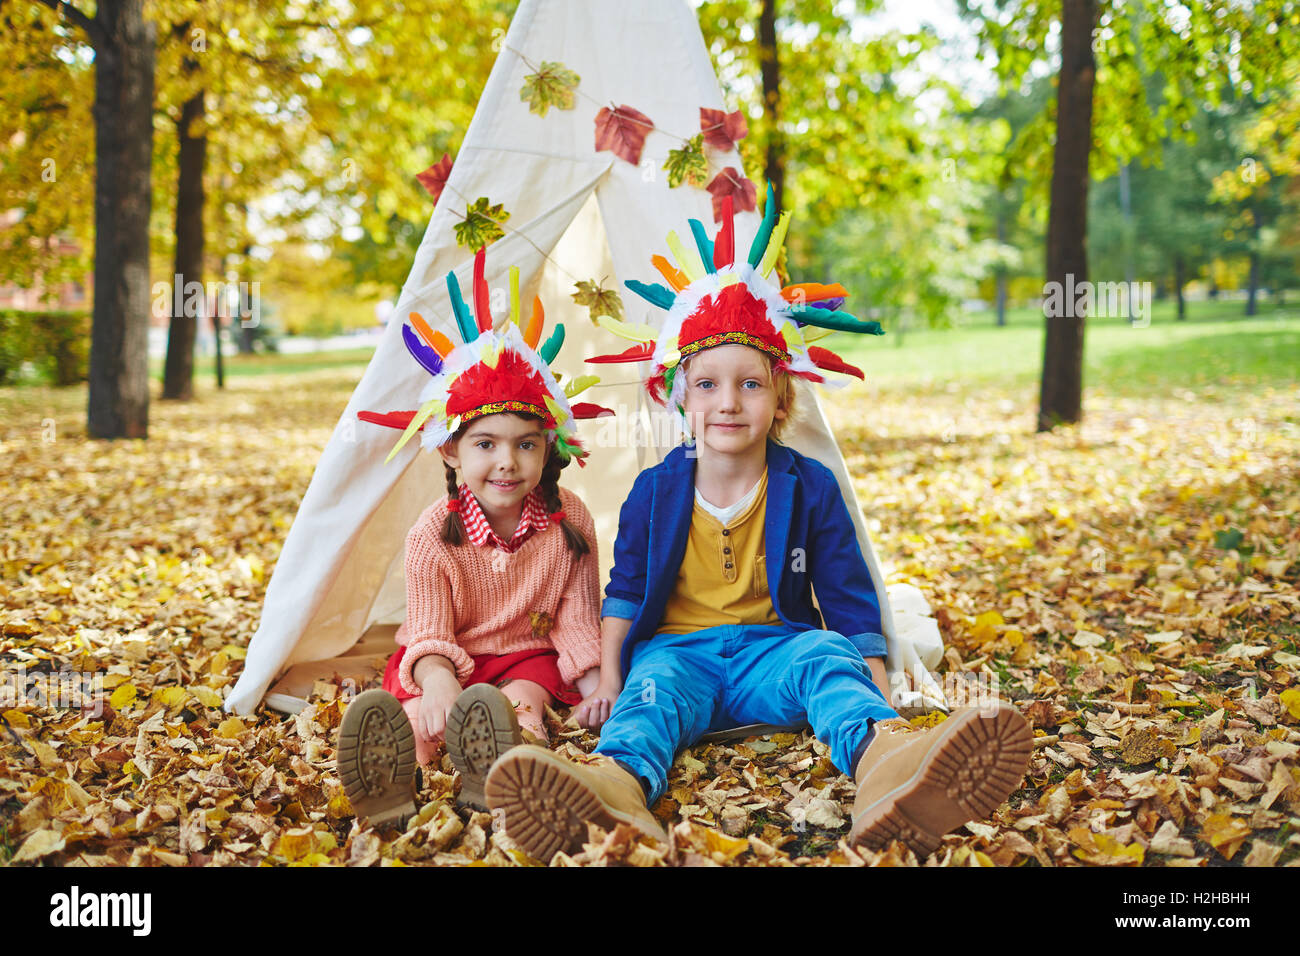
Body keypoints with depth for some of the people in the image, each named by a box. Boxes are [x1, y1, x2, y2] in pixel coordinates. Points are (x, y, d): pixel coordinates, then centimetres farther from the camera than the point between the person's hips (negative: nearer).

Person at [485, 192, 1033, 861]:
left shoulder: (808, 488, 2)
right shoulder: (655, 491, 4)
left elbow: (849, 600, 6)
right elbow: (625, 590, 14)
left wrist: (878, 698, -2)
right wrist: (608, 678, 5)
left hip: (772, 649, 0)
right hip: (677, 649, 0)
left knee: (826, 655, -31)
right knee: (655, 686, -32)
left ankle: (885, 760, -65)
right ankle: (617, 783, -68)